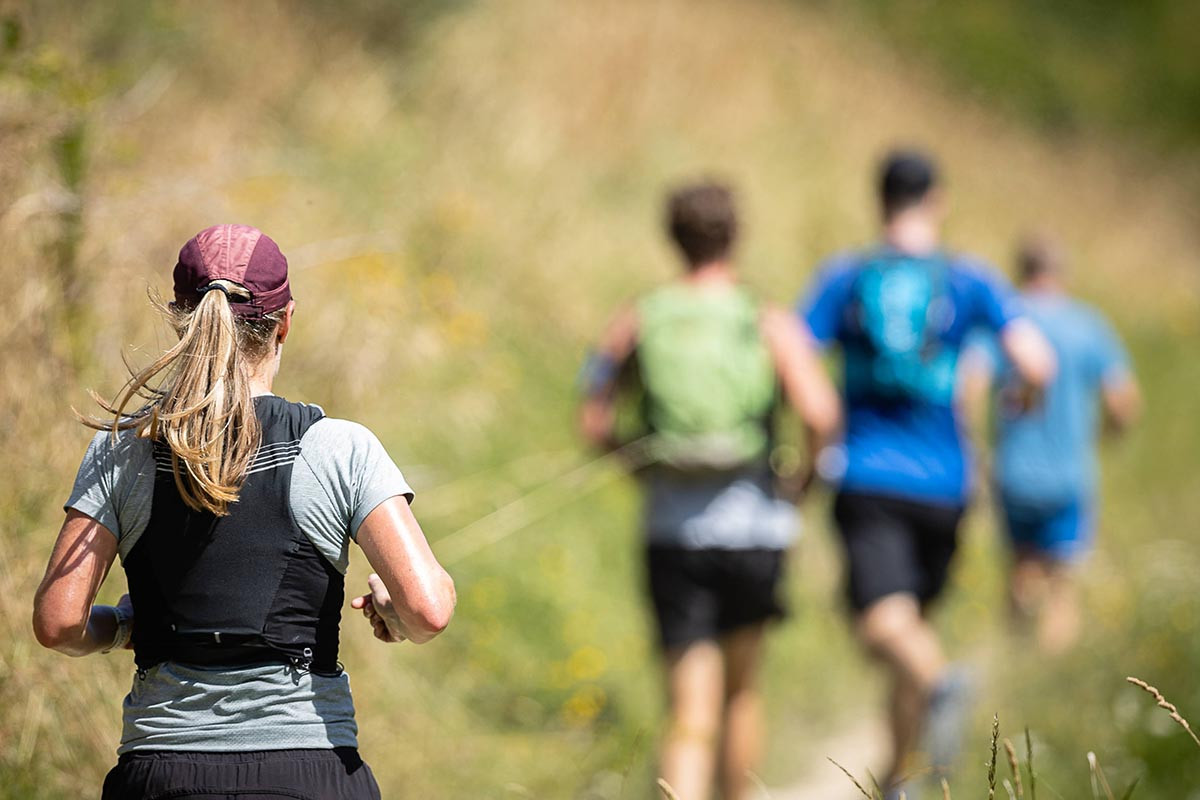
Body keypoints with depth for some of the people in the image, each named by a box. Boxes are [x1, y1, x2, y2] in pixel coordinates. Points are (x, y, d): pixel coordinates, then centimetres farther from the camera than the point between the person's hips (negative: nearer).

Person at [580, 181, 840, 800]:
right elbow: (819, 412, -15)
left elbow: (595, 424, 2)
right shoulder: (770, 325, -2)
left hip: (672, 535, 0)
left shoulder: (637, 323, 3)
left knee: (690, 714, -2)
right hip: (753, 528, 0)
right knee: (741, 689, 22)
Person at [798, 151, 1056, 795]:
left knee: (883, 627, -16)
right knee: (913, 619, 21)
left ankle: (940, 682, -49)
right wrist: (1024, 393, 17)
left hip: (867, 481, -2)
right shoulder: (971, 281, 3)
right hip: (941, 481, 2)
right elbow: (1037, 365, -8)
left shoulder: (843, 277, 4)